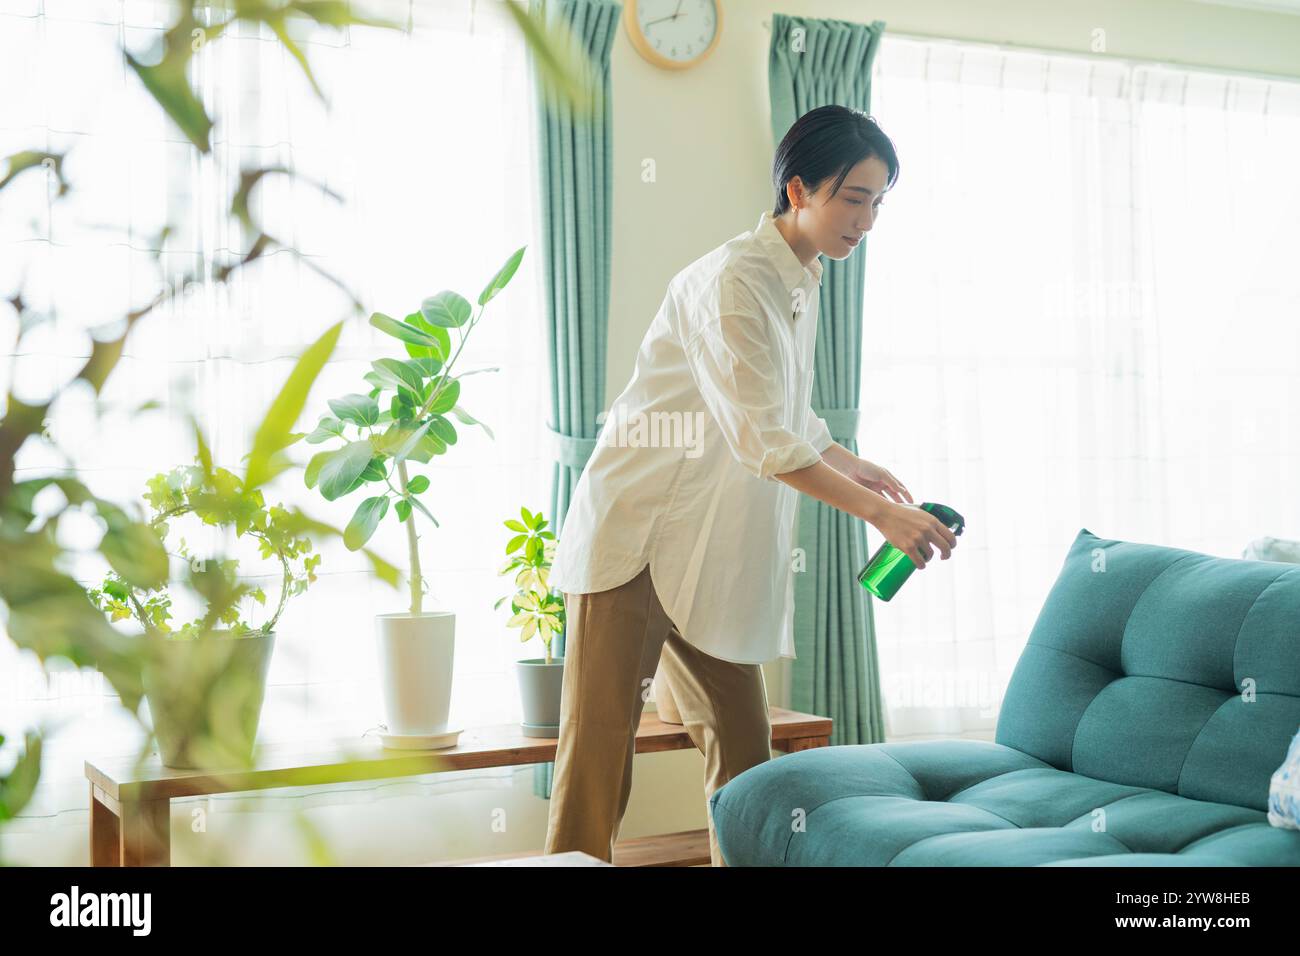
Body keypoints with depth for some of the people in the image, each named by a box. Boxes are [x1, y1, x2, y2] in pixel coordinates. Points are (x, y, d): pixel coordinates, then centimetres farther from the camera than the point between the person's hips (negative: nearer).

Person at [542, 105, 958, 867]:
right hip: (637, 540, -9)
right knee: (599, 746, -9)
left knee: (744, 743, 11)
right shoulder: (732, 281, -17)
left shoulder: (802, 282, 12)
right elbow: (760, 438, -25)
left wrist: (852, 464, 10)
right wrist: (879, 512, -26)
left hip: (712, 553, 9)